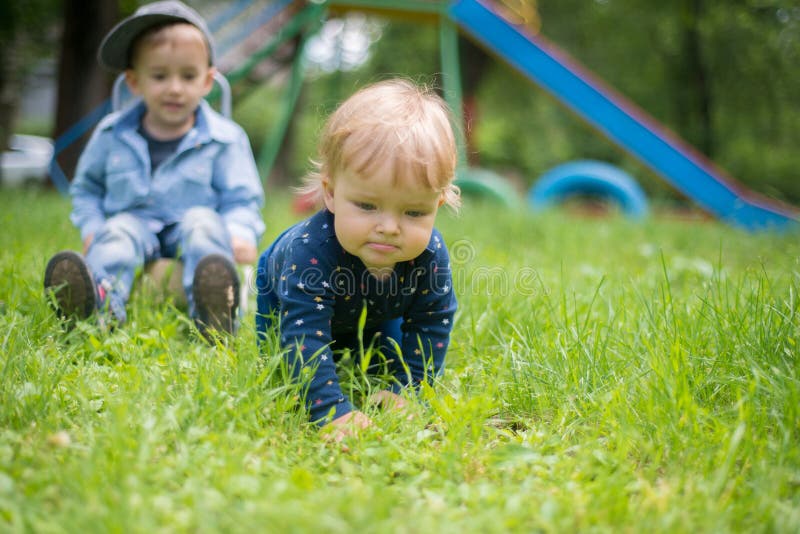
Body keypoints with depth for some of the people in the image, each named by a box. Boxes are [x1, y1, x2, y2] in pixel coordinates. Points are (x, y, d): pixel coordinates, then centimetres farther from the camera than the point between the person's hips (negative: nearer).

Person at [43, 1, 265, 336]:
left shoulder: (224, 139, 1)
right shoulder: (112, 134, 8)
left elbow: (241, 199, 2)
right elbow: (86, 187, 20)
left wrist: (239, 234, -19)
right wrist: (91, 227, 1)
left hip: (189, 229, -1)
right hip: (136, 223, 2)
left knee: (202, 221, -32)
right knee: (119, 231, -29)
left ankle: (213, 308, -62)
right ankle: (101, 300, -62)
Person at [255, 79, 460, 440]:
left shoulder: (431, 253, -37)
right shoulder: (311, 249, -51)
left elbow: (431, 323, -22)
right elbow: (304, 335, -53)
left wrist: (405, 390, -28)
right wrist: (333, 411, -60)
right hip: (284, 299, -2)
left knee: (381, 373, 19)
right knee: (293, 371, 19)